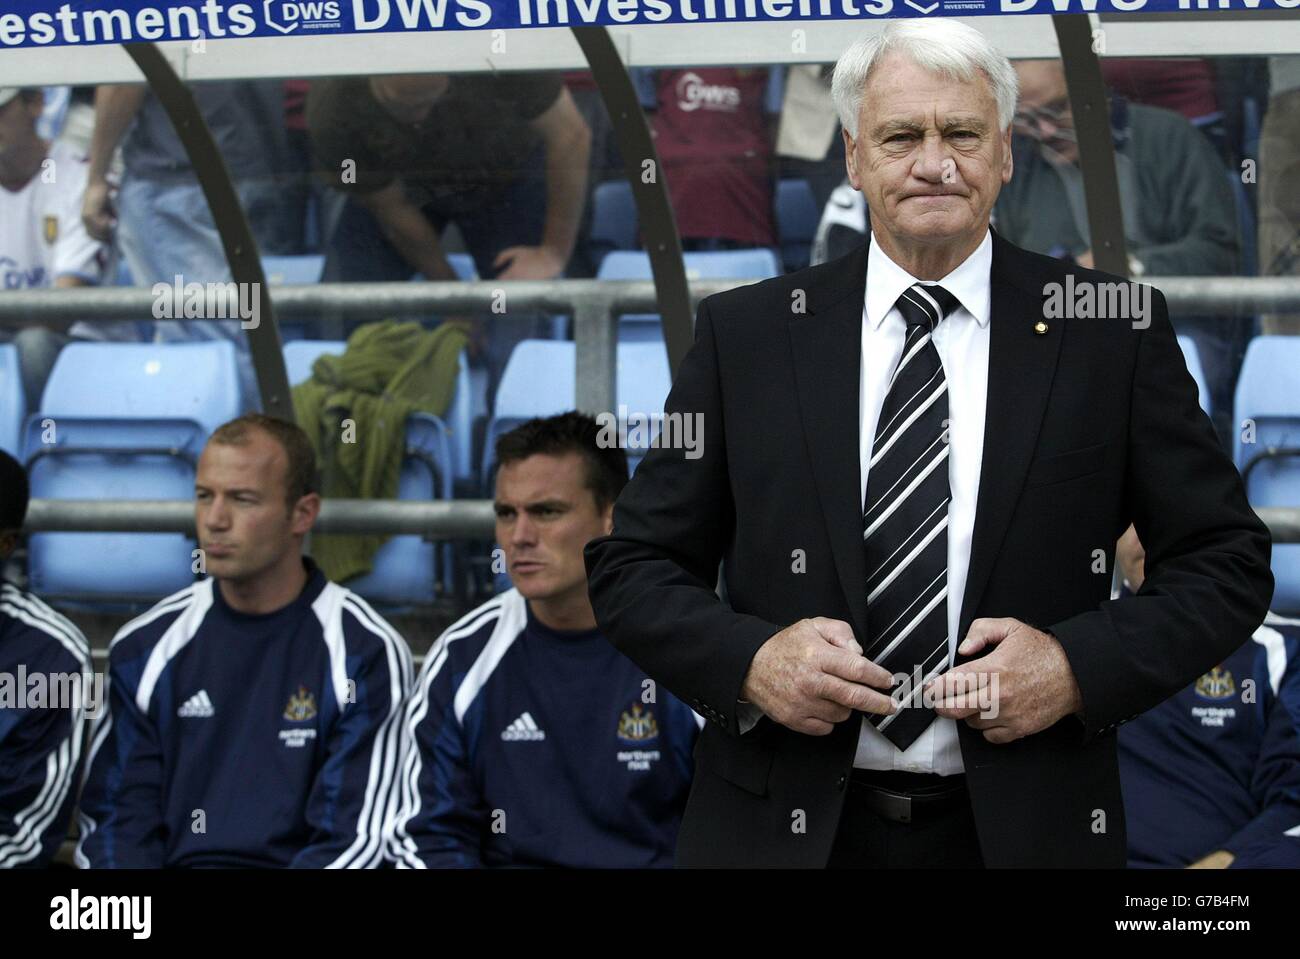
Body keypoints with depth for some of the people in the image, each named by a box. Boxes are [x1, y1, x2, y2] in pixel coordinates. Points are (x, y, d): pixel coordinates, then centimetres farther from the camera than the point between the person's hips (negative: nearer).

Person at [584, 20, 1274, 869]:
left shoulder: (1111, 330, -2)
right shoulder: (744, 333, 1)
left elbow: (1228, 561, 1)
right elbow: (631, 565, 3)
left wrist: (1080, 666, -14)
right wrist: (749, 660, -14)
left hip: (1024, 828, 0)